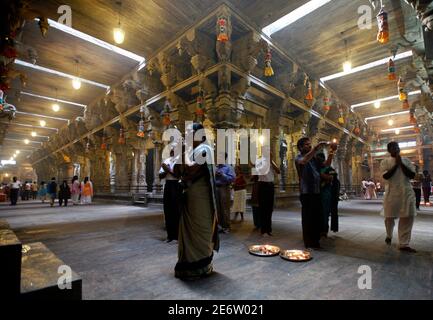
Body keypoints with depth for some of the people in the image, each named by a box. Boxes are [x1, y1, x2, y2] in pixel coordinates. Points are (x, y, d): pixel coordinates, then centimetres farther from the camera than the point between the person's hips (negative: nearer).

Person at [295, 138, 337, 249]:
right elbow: (304, 160, -28)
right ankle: (309, 242, 9)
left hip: (317, 192, 7)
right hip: (306, 192, -7)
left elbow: (326, 164, 10)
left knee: (318, 217, 14)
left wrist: (331, 152, -5)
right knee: (308, 218, -1)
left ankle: (315, 240, 29)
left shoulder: (313, 158, 16)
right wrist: (316, 148, -33)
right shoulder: (299, 158, -4)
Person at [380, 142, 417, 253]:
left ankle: (403, 244, 9)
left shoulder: (406, 160, 8)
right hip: (392, 192, -3)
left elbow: (412, 175, -2)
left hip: (407, 192, 3)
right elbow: (386, 176, -13)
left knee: (408, 217, 0)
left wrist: (401, 163, -8)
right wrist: (396, 164, -12)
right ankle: (389, 236, 33)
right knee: (389, 217, 6)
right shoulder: (385, 161, 0)